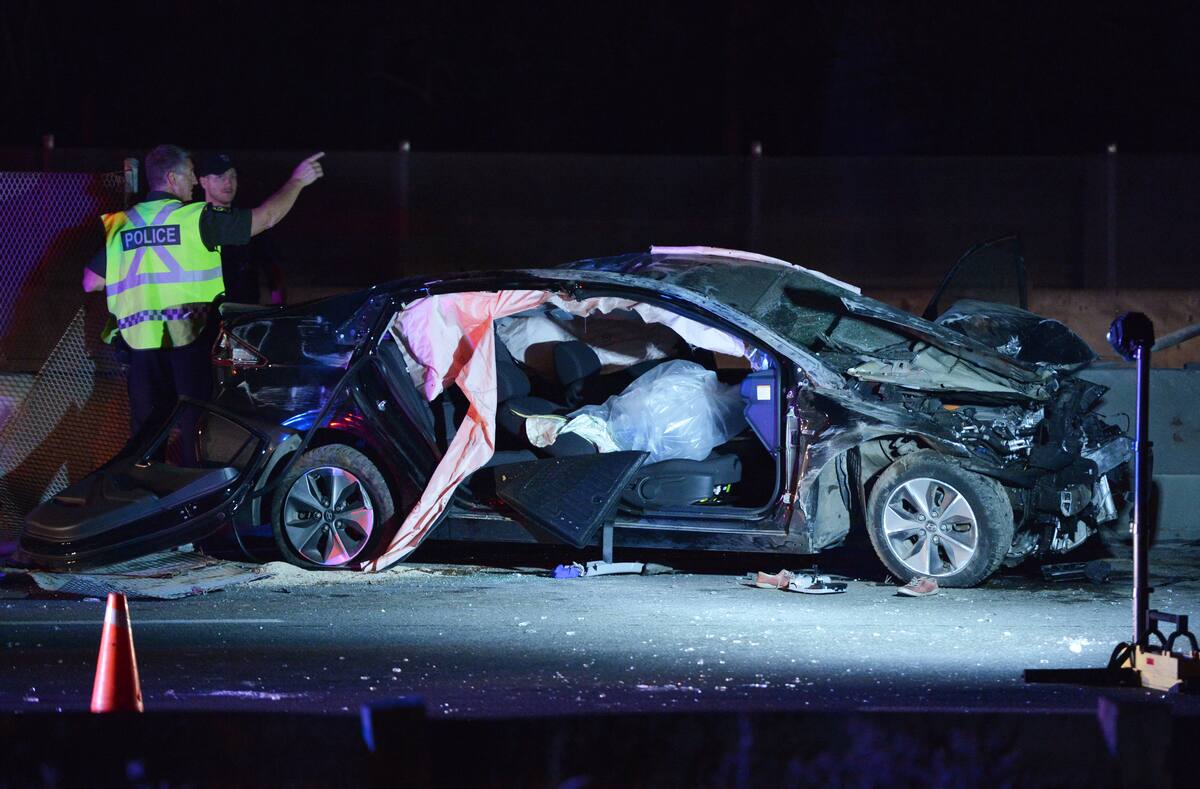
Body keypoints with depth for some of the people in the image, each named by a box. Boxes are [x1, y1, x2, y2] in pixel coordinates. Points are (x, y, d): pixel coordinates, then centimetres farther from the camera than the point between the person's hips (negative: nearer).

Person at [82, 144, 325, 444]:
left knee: (146, 424, 9)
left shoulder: (121, 224, 7)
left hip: (141, 339, 4)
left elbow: (91, 282, 10)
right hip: (189, 339, -4)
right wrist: (297, 181, 12)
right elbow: (267, 217, -3)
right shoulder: (196, 218, -6)